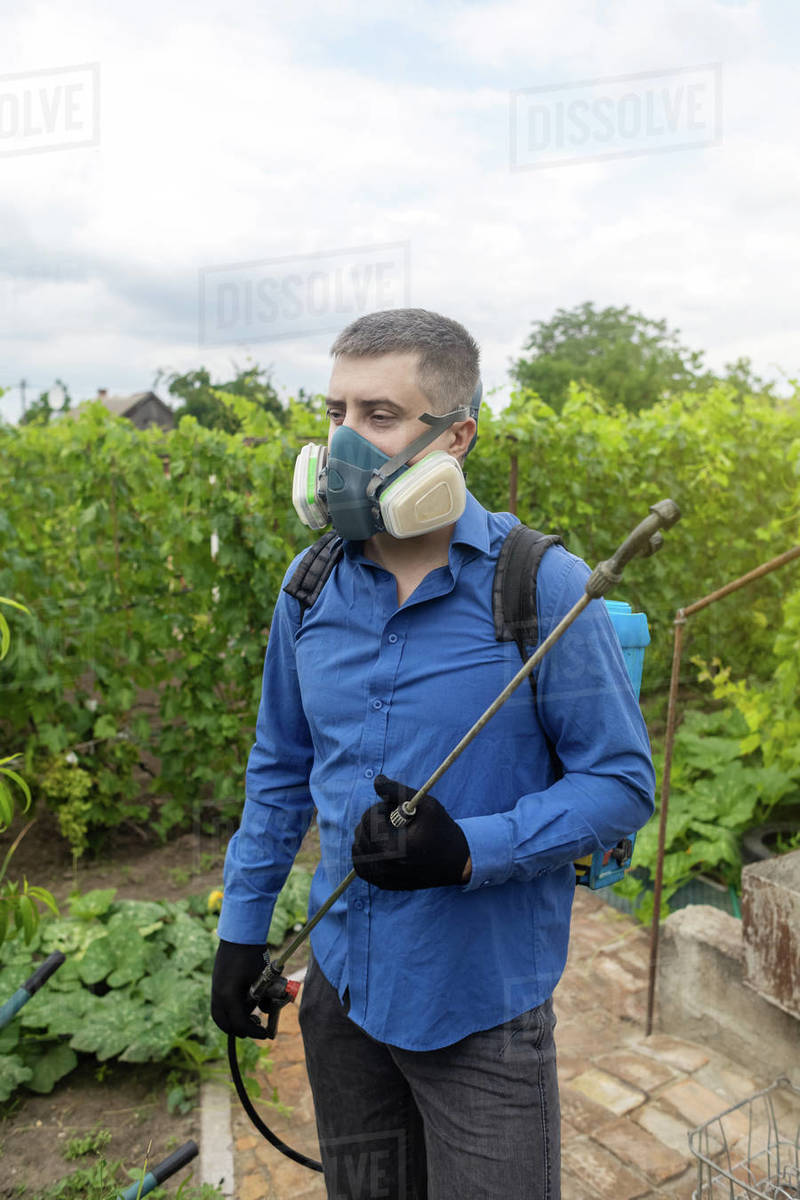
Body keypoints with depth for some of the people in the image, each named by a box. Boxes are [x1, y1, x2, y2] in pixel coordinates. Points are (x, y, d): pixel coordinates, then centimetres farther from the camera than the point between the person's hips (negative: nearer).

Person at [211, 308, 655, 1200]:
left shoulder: (541, 585, -18)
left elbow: (622, 783, -11)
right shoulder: (311, 586, -3)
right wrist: (243, 926, 9)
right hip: (342, 987, 5)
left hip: (484, 1003, -4)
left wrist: (470, 851, -25)